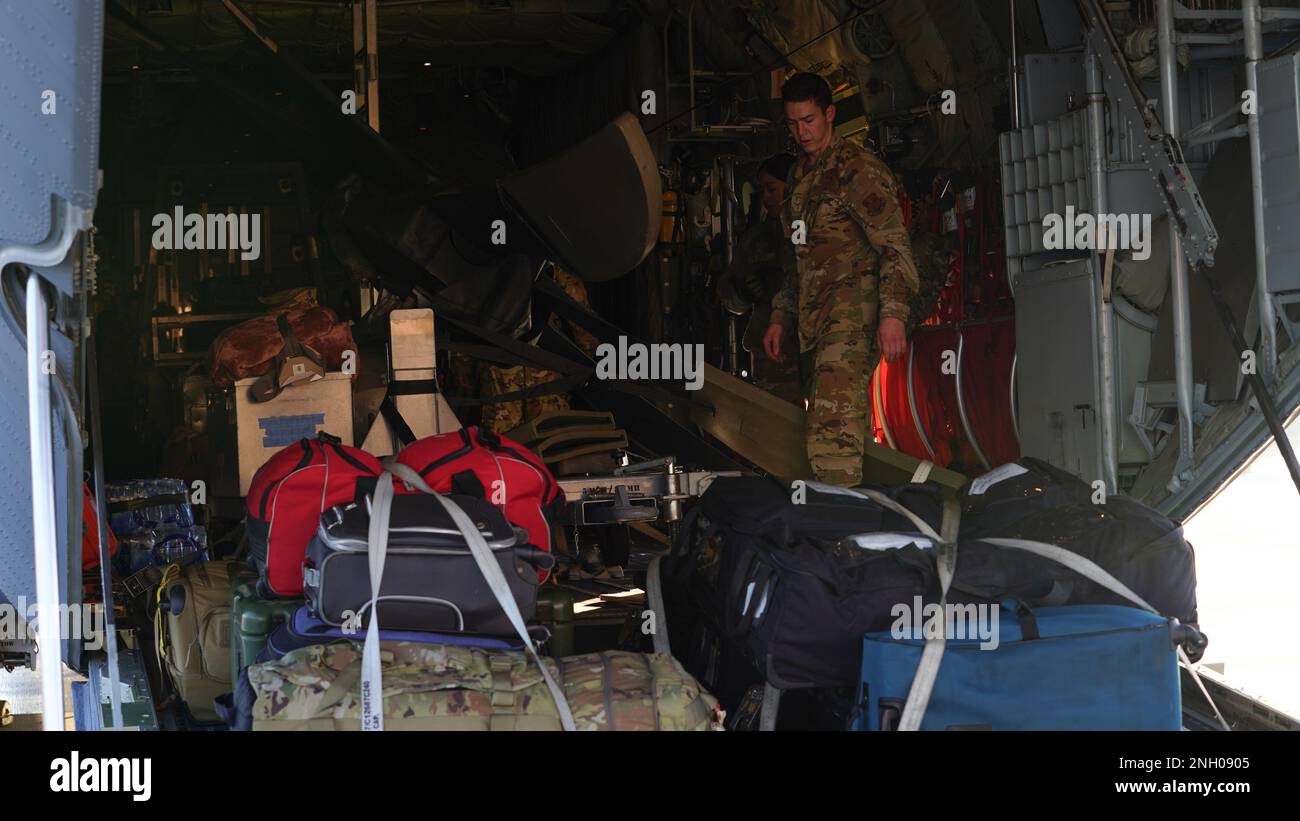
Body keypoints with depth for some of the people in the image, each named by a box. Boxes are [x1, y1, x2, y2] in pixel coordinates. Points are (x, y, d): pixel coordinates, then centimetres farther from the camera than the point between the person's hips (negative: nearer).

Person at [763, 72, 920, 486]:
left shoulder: (858, 169, -5)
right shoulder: (800, 175, 22)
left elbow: (894, 243, -13)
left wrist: (893, 311, -23)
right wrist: (779, 316, 27)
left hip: (851, 315, -9)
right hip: (814, 320, 9)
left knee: (832, 426, -21)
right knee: (838, 428, 8)